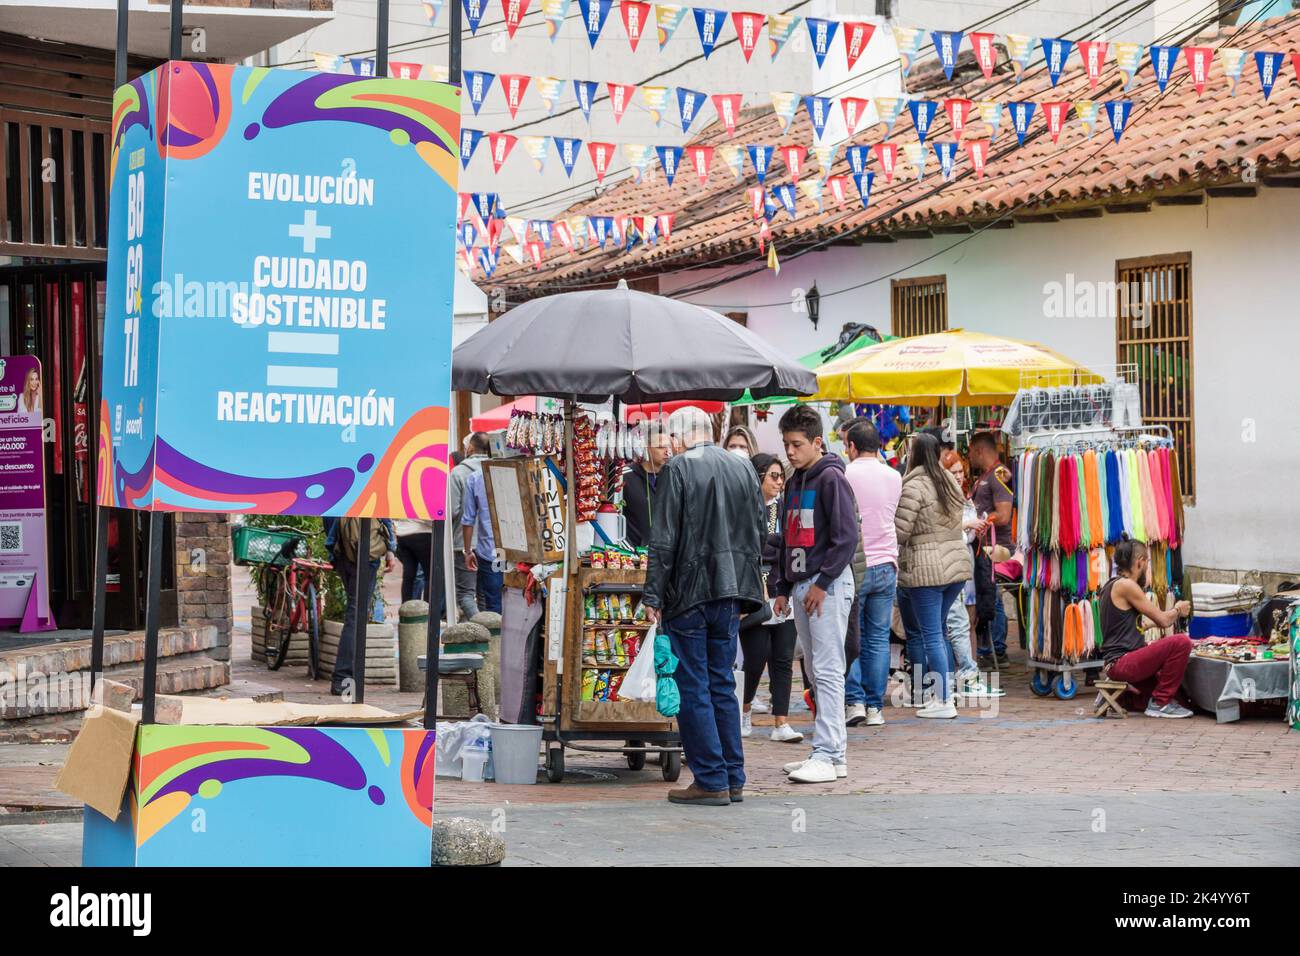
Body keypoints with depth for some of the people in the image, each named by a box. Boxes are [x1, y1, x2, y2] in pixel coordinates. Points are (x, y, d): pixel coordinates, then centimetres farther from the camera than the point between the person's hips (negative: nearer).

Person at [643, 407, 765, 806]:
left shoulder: (677, 469, -9)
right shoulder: (743, 469, 10)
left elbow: (664, 541, -12)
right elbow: (758, 535, 14)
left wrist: (653, 596, -9)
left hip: (688, 593, -6)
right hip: (730, 593, 6)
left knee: (693, 688, 0)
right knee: (722, 685, 13)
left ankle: (711, 780, -1)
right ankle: (733, 779, 14)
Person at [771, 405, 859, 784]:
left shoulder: (830, 478, -9)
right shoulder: (795, 482, 17)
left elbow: (846, 536, -14)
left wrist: (823, 583, -16)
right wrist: (784, 587, 18)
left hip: (828, 585, -9)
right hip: (801, 585, 9)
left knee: (828, 670, -10)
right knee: (816, 671, 10)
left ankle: (829, 756, -12)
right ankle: (831, 750, 15)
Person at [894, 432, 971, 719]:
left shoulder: (914, 486, -12)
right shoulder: (950, 482, 13)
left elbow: (899, 532, -13)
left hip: (926, 570, -8)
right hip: (957, 563, 8)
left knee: (931, 636, -3)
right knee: (937, 633, 18)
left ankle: (943, 701, -4)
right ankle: (943, 692, 20)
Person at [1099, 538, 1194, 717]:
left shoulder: (1111, 585, 15)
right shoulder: (1126, 585, -14)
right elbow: (1162, 620, -10)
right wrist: (1178, 610, 11)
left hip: (1115, 663, 10)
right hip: (1122, 661, -10)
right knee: (1181, 642, -20)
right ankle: (1160, 702, -9)